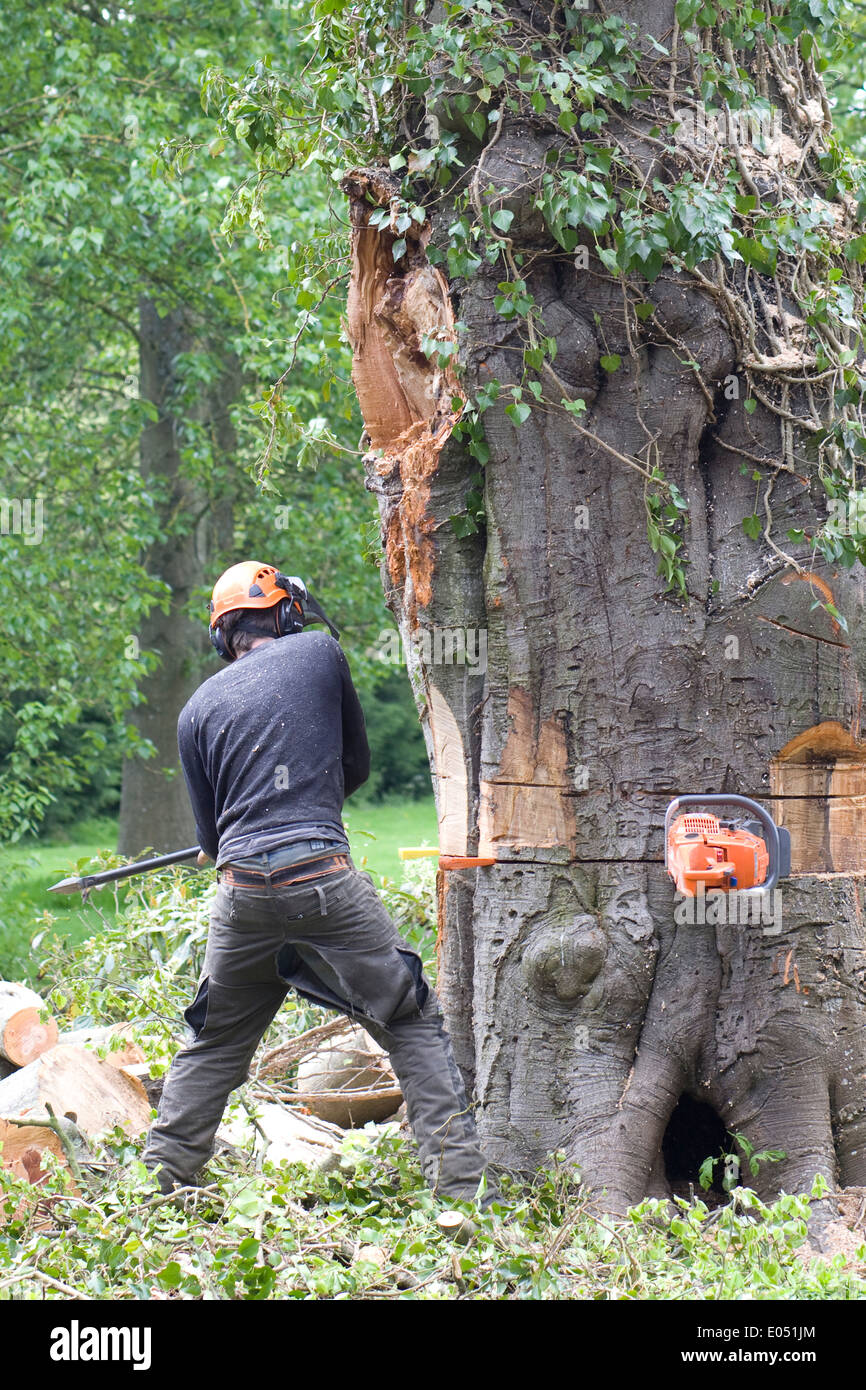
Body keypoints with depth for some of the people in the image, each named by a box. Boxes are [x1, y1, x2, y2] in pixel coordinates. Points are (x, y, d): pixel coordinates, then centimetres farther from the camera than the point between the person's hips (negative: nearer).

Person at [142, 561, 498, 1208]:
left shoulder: (198, 709, 12)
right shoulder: (319, 652, 8)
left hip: (243, 894, 3)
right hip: (325, 881, -3)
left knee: (214, 1044, 18)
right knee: (414, 1023, 5)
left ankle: (161, 1180, 19)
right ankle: (463, 1182, -3)